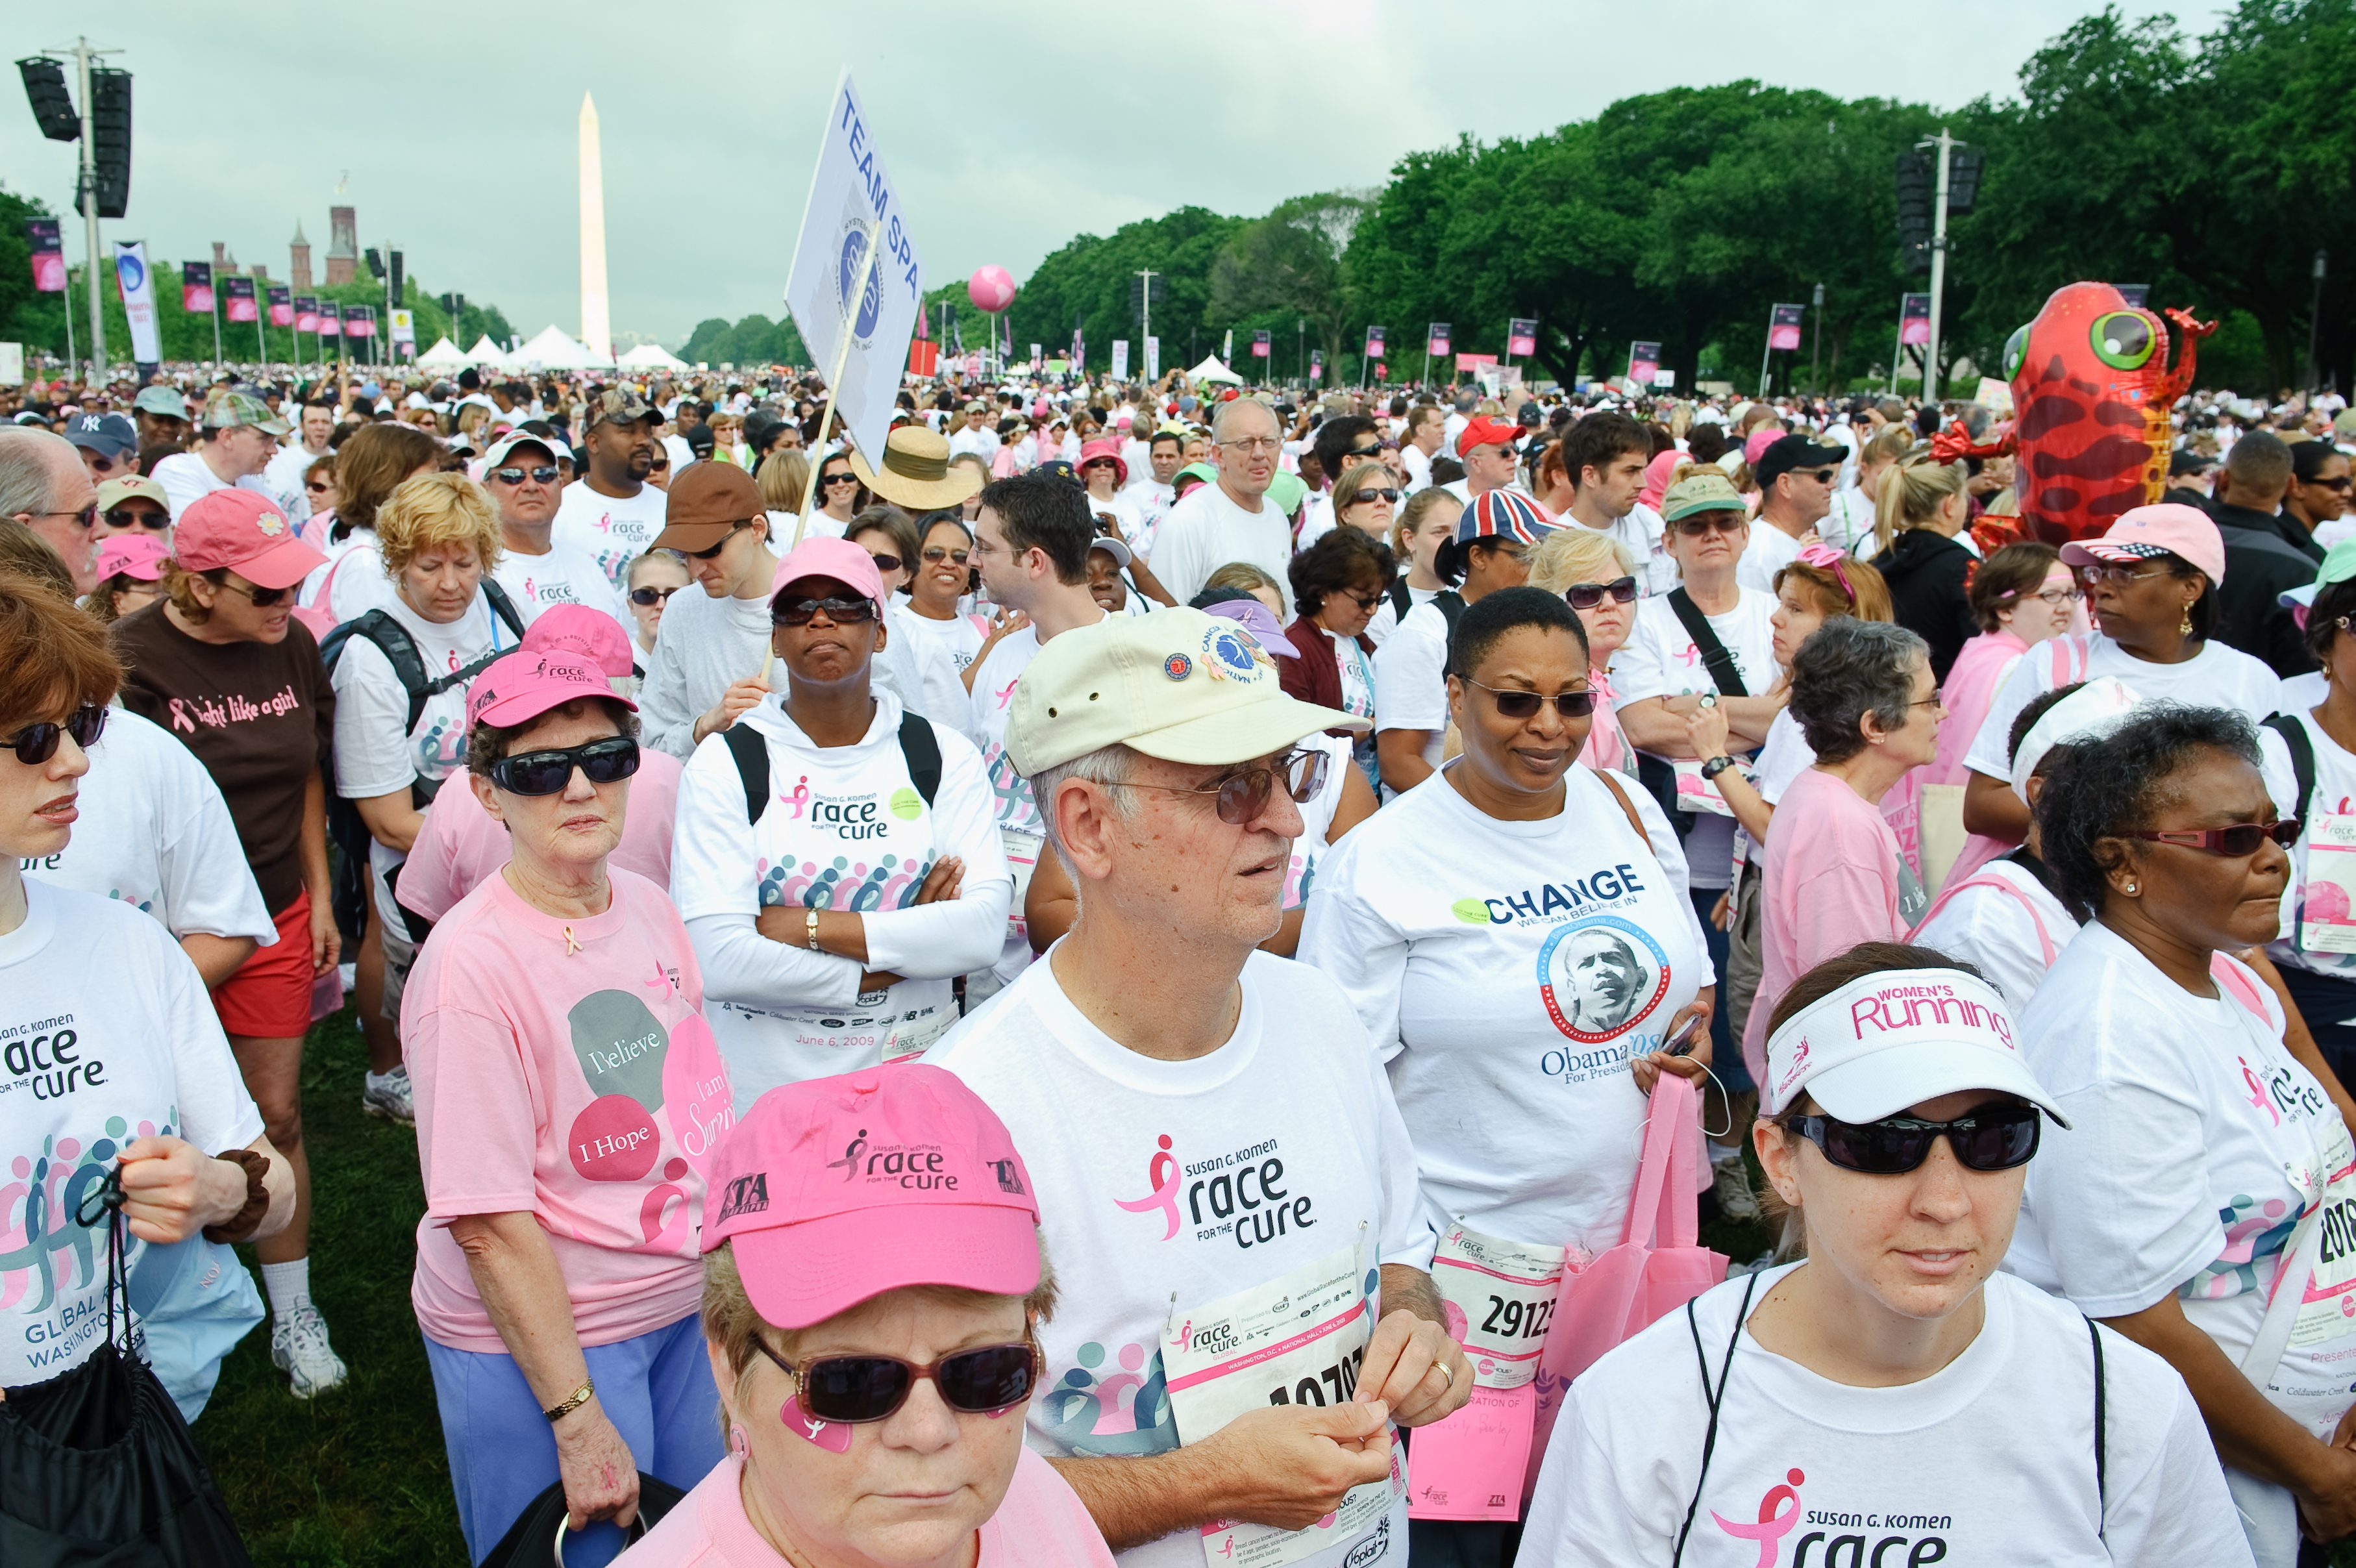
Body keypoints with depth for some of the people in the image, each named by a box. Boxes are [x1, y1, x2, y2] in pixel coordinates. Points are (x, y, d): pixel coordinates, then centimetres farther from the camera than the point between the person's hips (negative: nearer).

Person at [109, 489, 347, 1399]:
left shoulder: (292, 647, 0)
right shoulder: (131, 659, -15)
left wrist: (320, 898, 9)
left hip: (276, 918, 4)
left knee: (275, 1117, 9)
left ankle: (293, 1314, 22)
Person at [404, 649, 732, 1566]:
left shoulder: (648, 906, 0)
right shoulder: (471, 963, -22)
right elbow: (489, 1222, -21)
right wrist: (577, 1418, -20)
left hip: (689, 1299, 7)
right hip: (533, 1330, -7)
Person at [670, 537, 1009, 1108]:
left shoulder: (944, 756, 0)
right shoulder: (726, 763, -5)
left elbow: (985, 928, -13)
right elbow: (716, 959, -16)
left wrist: (809, 926, -17)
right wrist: (892, 963, -13)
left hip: (918, 1076, 2)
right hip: (762, 1083, -1)